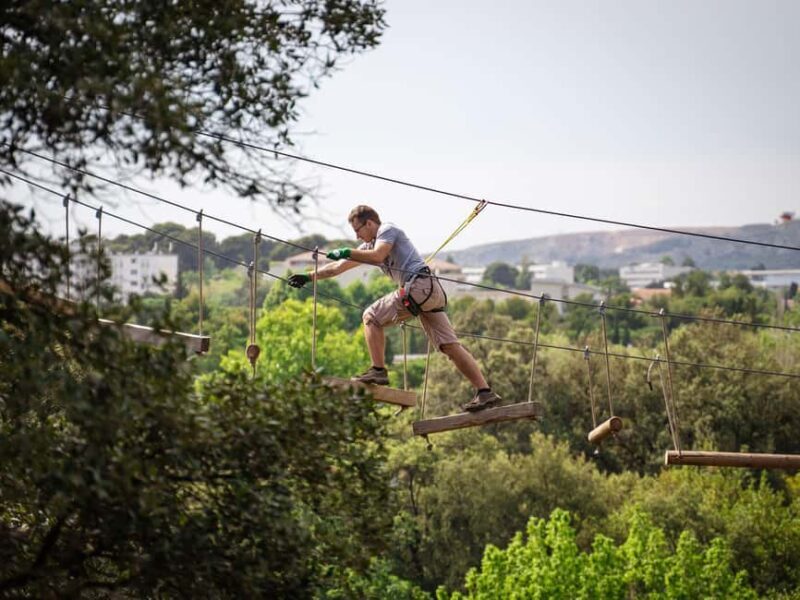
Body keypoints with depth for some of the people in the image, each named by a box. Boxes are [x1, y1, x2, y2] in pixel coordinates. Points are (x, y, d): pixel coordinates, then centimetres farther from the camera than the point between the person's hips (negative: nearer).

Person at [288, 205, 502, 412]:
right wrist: (309, 277, 31)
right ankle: (485, 392, -7)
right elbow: (339, 267, 32)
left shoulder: (388, 230, 4)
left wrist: (346, 252, -9)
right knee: (450, 345, 1)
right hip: (432, 291, 9)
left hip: (418, 285, -9)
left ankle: (378, 371, -8)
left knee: (371, 317, -3)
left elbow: (378, 256, -17)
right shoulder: (370, 245, 29)